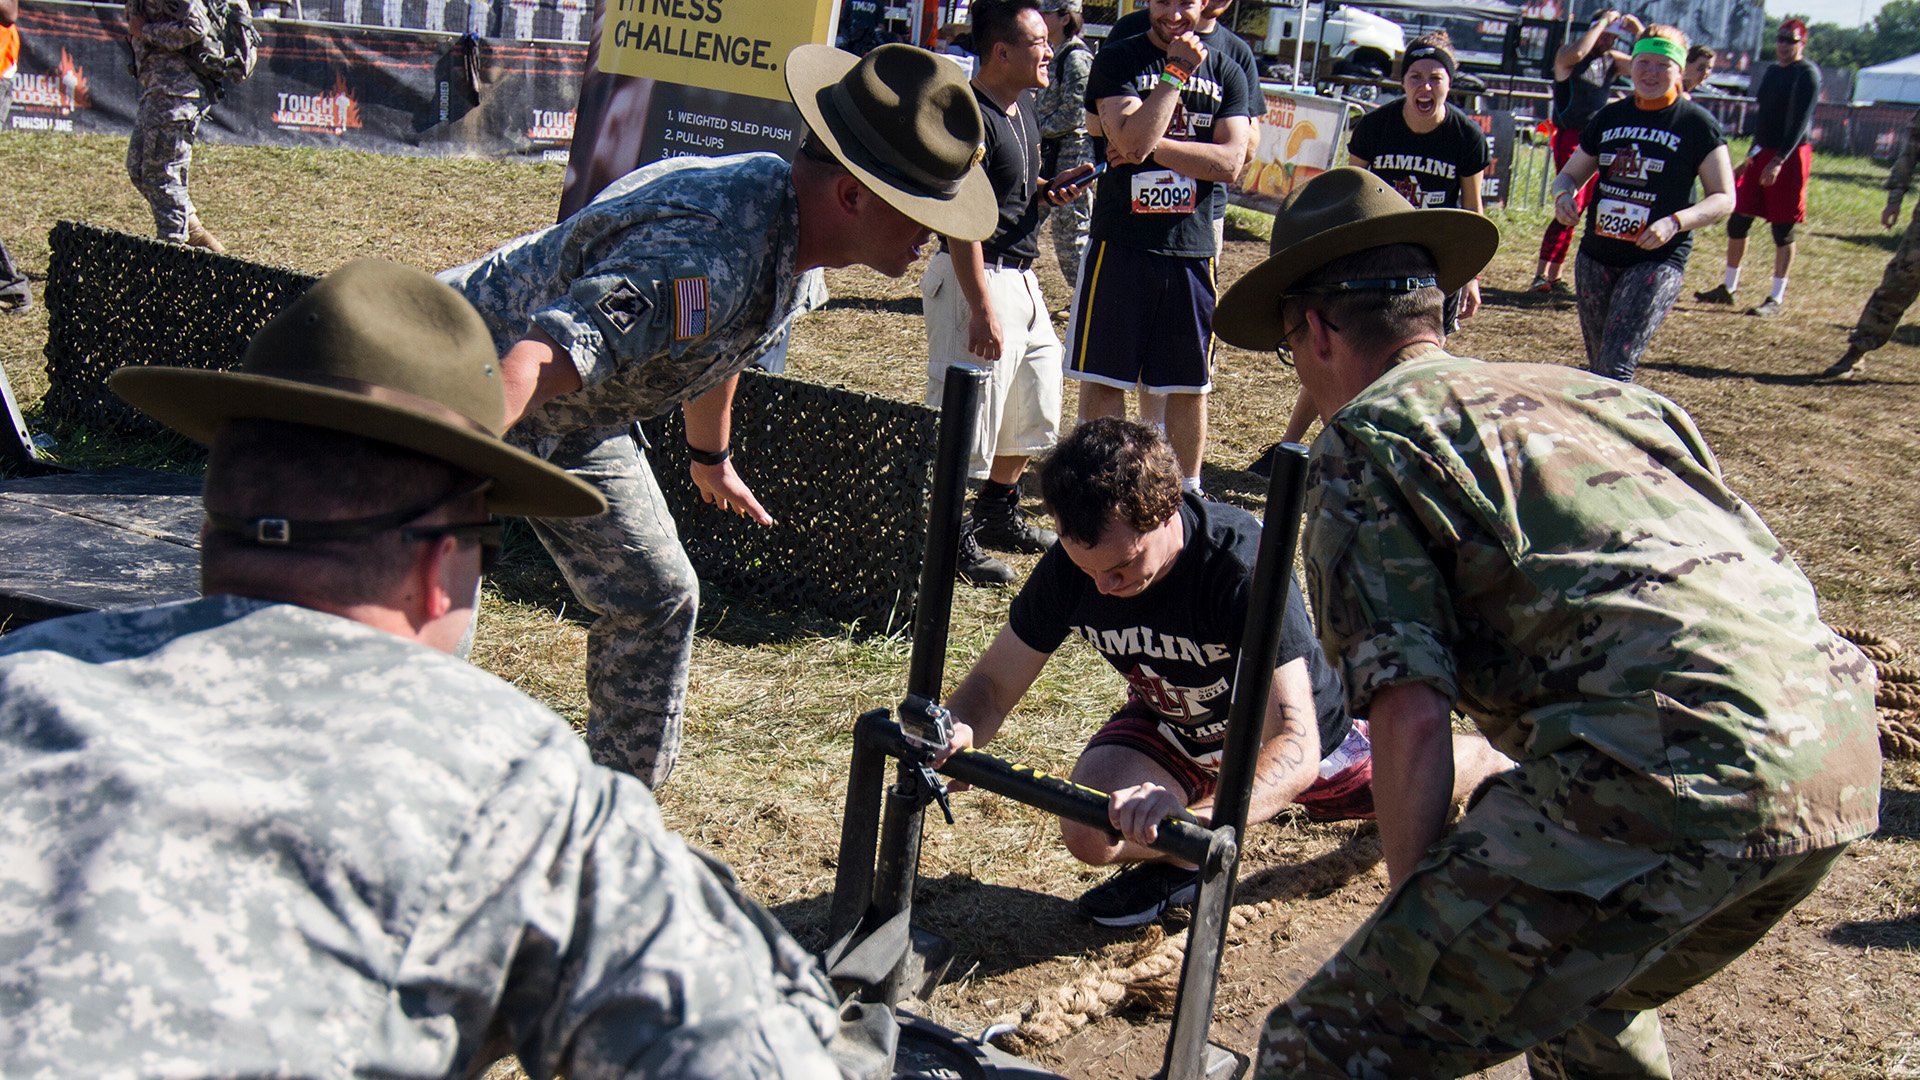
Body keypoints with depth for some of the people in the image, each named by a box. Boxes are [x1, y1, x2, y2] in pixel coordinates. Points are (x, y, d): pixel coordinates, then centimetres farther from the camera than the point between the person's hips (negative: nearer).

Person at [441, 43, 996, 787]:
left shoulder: (797, 248, -7)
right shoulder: (706, 252, -38)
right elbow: (538, 362, -49)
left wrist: (712, 459, 30)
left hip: (577, 423, 9)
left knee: (658, 599, 11)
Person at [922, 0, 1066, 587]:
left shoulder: (1023, 106, 11)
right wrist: (982, 311, -25)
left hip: (1021, 278, 10)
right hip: (976, 279, -10)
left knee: (1037, 406, 19)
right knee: (968, 412, -3)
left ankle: (998, 514, 35)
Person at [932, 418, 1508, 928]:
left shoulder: (1244, 563, -42)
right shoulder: (1069, 568, -28)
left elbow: (1296, 750, -49)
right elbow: (992, 685, -18)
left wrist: (1191, 812, -68)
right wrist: (959, 730, -44)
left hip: (1299, 724, -2)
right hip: (1173, 727, 2)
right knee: (1090, 830, -27)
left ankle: (1491, 758, 57)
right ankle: (1184, 861, 7)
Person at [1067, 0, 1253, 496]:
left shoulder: (1227, 73, 7)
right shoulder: (1118, 60, -2)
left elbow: (1229, 162, -6)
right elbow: (1132, 138, -17)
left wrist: (1151, 146, -13)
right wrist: (1177, 71, -16)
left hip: (1193, 248, 3)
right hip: (1121, 242, -2)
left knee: (1191, 384, 10)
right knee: (1104, 375, 3)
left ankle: (1188, 491, 24)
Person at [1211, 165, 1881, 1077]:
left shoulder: (1361, 440, 6)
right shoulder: (1591, 388, 27)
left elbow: (1410, 716, -5)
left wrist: (1419, 918, 6)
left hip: (1672, 768, -9)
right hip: (1846, 756, 9)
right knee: (1581, 1001, 34)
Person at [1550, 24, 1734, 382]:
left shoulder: (1697, 124, -2)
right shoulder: (1610, 117, 12)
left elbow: (1724, 198, -3)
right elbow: (1570, 174, 19)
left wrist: (1675, 222, -20)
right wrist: (1563, 194, -6)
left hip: (1658, 260, -5)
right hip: (1596, 257, 6)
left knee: (1617, 366, -19)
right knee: (1598, 368, 10)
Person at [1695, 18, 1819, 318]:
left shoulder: (1807, 74, -10)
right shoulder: (1772, 73, 14)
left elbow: (1800, 123, -18)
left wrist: (1778, 161, -25)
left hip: (1790, 158, -8)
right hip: (1763, 153, 8)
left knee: (1783, 230, -2)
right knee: (1738, 221, 8)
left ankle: (1777, 298, 6)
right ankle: (1729, 287, 19)